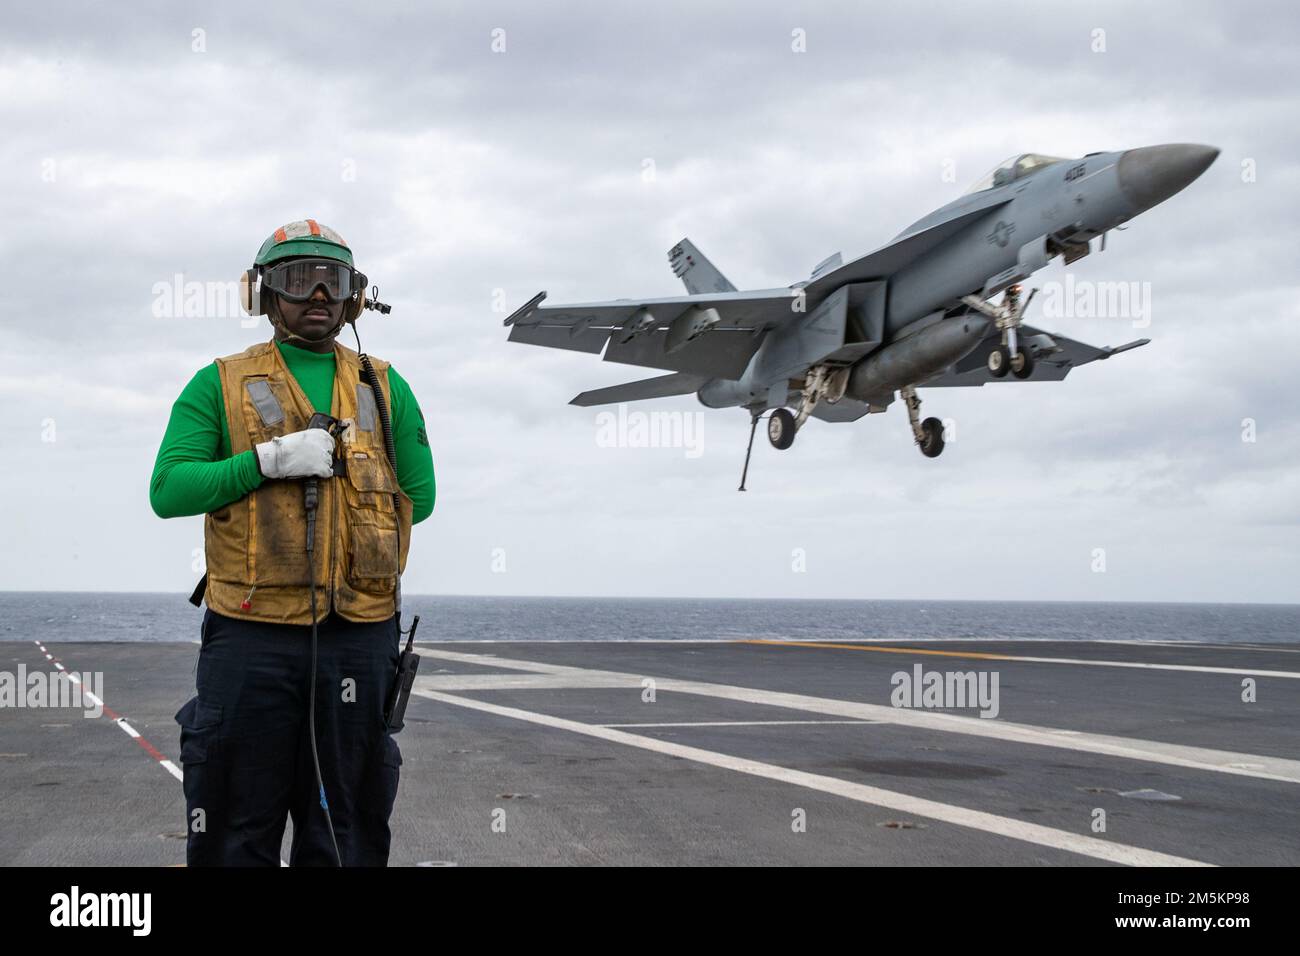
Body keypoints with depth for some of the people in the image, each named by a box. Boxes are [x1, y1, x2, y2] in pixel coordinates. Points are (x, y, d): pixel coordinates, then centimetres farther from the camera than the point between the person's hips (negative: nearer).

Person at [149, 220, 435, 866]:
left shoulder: (385, 389, 12)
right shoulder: (219, 386, 5)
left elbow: (418, 496, 13)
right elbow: (168, 490, -5)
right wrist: (267, 461, -15)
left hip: (359, 635, 2)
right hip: (251, 636, -2)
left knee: (343, 833, 8)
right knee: (240, 830, 2)